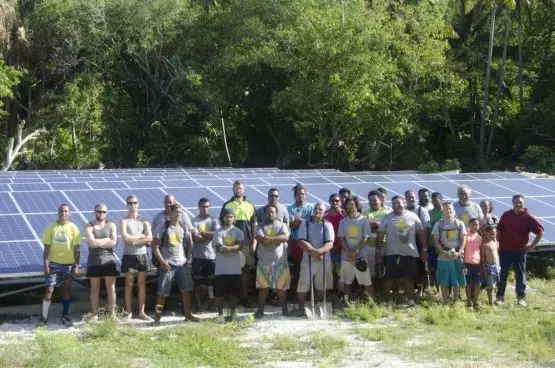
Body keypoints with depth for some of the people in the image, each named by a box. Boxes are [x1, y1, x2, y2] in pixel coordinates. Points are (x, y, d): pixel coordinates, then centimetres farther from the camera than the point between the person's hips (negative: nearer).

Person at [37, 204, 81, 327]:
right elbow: (47, 248, 1)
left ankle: (65, 316, 17)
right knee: (48, 290, -3)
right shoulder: (51, 228, -1)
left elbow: (76, 249, -1)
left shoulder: (73, 228, -2)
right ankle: (44, 317, 5)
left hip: (69, 264, 0)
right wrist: (46, 264, -7)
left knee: (67, 289, 8)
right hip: (54, 264, 0)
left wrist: (76, 265, -6)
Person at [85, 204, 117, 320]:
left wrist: (98, 243, -12)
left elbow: (114, 242, -8)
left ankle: (112, 313, 8)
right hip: (94, 262, -1)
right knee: (94, 288, 5)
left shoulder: (111, 225, 6)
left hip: (108, 261, 1)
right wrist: (107, 240, -9)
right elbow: (91, 242, -15)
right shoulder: (89, 226, 1)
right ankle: (95, 314, 10)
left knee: (111, 287, 2)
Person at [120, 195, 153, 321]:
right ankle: (129, 312, 8)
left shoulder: (144, 221, 5)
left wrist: (133, 240, -13)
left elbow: (149, 238, -8)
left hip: (142, 255, 2)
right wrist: (141, 236, -9)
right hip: (129, 256, -2)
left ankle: (141, 312, 12)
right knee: (129, 284, 3)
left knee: (142, 284, 6)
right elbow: (125, 237, -16)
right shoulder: (124, 221, -1)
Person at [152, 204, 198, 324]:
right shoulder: (163, 228, -4)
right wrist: (162, 261, -13)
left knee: (186, 290, 4)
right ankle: (157, 316, 4)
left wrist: (189, 258, 2)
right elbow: (155, 246, -7)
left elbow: (189, 245, 17)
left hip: (183, 264, 5)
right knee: (162, 292, -3)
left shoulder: (183, 229, 11)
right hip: (167, 265, -4)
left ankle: (188, 314, 14)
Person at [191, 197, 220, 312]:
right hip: (198, 256, -1)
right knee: (197, 282, 4)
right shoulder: (194, 221, -1)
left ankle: (211, 306, 12)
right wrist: (210, 235, -10)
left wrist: (202, 233, -10)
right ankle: (198, 306, 11)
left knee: (211, 281, 4)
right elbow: (195, 238, -13)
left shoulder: (214, 220, 6)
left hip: (211, 255, 2)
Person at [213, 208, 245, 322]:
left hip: (235, 268, 2)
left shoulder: (238, 231, 6)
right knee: (219, 293, 1)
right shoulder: (218, 232, 1)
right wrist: (233, 247, -13)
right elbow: (219, 248, -12)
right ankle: (220, 314, 10)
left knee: (234, 292, 8)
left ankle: (233, 312, 20)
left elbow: (240, 246, -8)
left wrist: (226, 248, -14)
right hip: (221, 268, -1)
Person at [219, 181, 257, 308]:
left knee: (246, 269, 3)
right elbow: (222, 222, 6)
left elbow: (254, 224, 11)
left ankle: (245, 297, 9)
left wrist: (254, 242, 4)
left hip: (247, 242, 2)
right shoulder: (227, 205, 5)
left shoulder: (250, 205, 11)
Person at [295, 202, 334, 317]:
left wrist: (319, 251, -26)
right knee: (303, 284, -5)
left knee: (321, 285, 7)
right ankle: (301, 308, 3)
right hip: (307, 259, -1)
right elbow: (301, 241, -7)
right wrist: (313, 251, -19)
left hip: (324, 259, 1)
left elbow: (330, 243, -8)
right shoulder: (305, 223, 2)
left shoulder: (327, 225, 2)